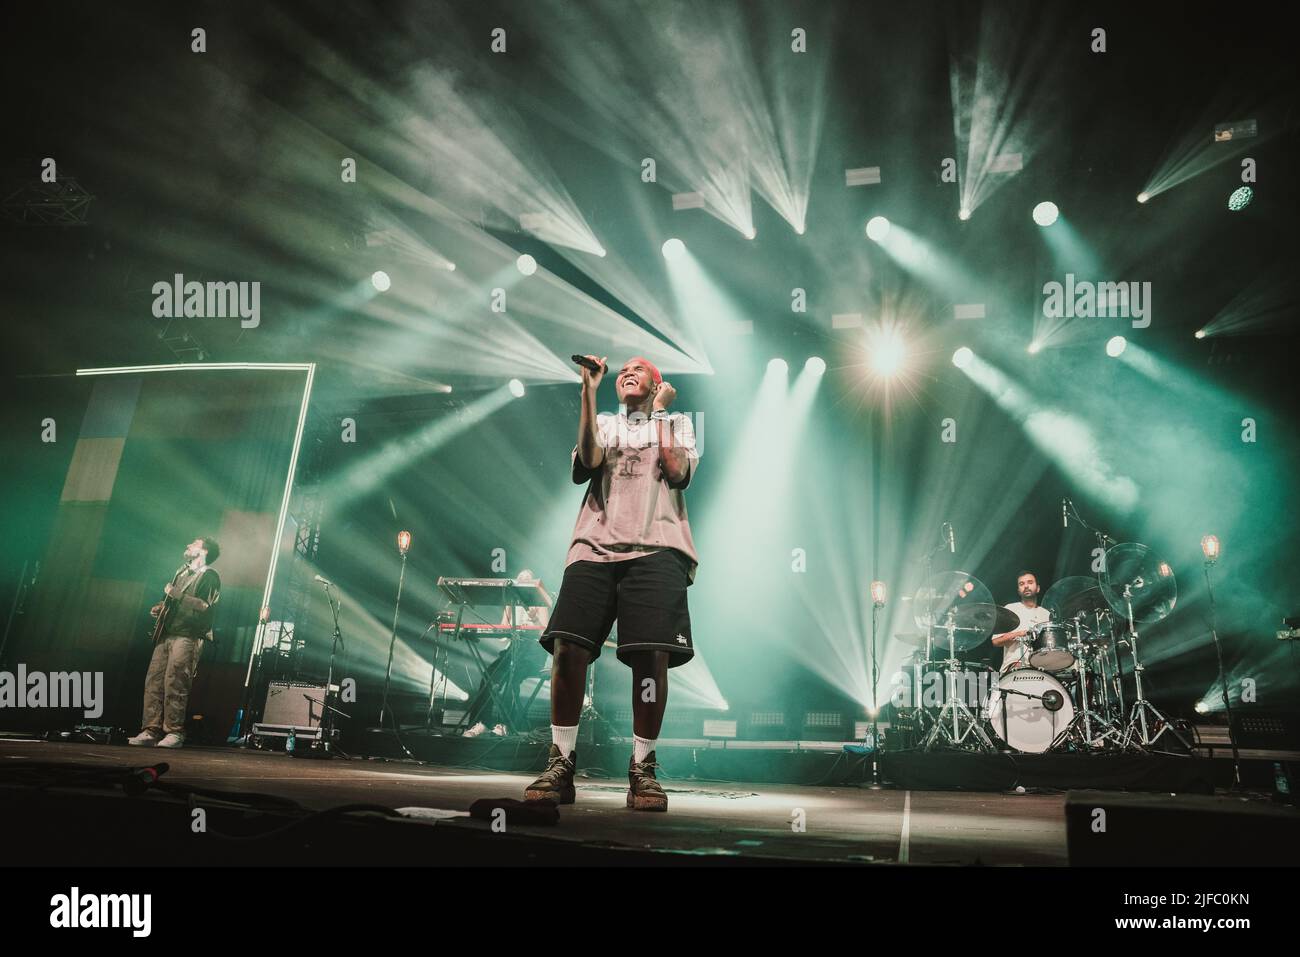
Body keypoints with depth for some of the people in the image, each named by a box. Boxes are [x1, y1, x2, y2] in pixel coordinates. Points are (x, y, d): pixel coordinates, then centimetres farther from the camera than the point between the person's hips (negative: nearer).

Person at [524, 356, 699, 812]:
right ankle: (561, 764, -4)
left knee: (651, 653, -17)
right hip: (596, 547, 2)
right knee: (568, 647, -14)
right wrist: (589, 391, -1)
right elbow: (588, 461, 2)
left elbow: (677, 472, 2)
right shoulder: (602, 423, 25)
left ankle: (643, 768, -4)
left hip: (656, 549, -1)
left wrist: (659, 412, 9)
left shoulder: (677, 424, 22)